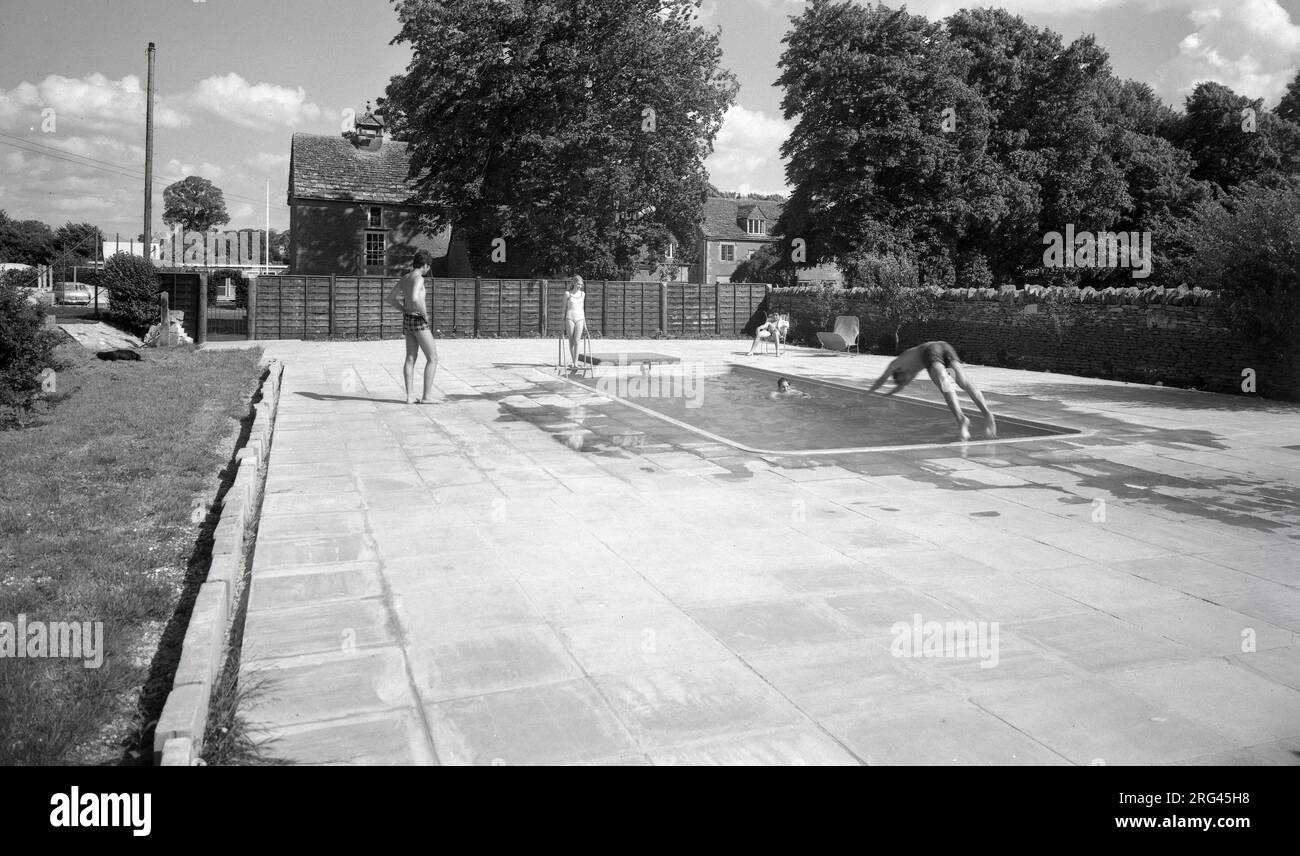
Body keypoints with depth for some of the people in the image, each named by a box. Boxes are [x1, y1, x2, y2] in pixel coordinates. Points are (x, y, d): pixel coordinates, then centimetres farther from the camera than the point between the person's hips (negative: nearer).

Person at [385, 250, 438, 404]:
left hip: (407, 320, 8)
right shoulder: (418, 278, -15)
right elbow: (415, 299, -32)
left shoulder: (404, 278, 11)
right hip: (418, 321, -8)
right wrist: (424, 314, -17)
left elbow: (390, 298, 18)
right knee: (433, 358, 0)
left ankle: (409, 396, 6)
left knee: (410, 358, 8)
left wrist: (405, 310, 16)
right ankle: (426, 396, -3)